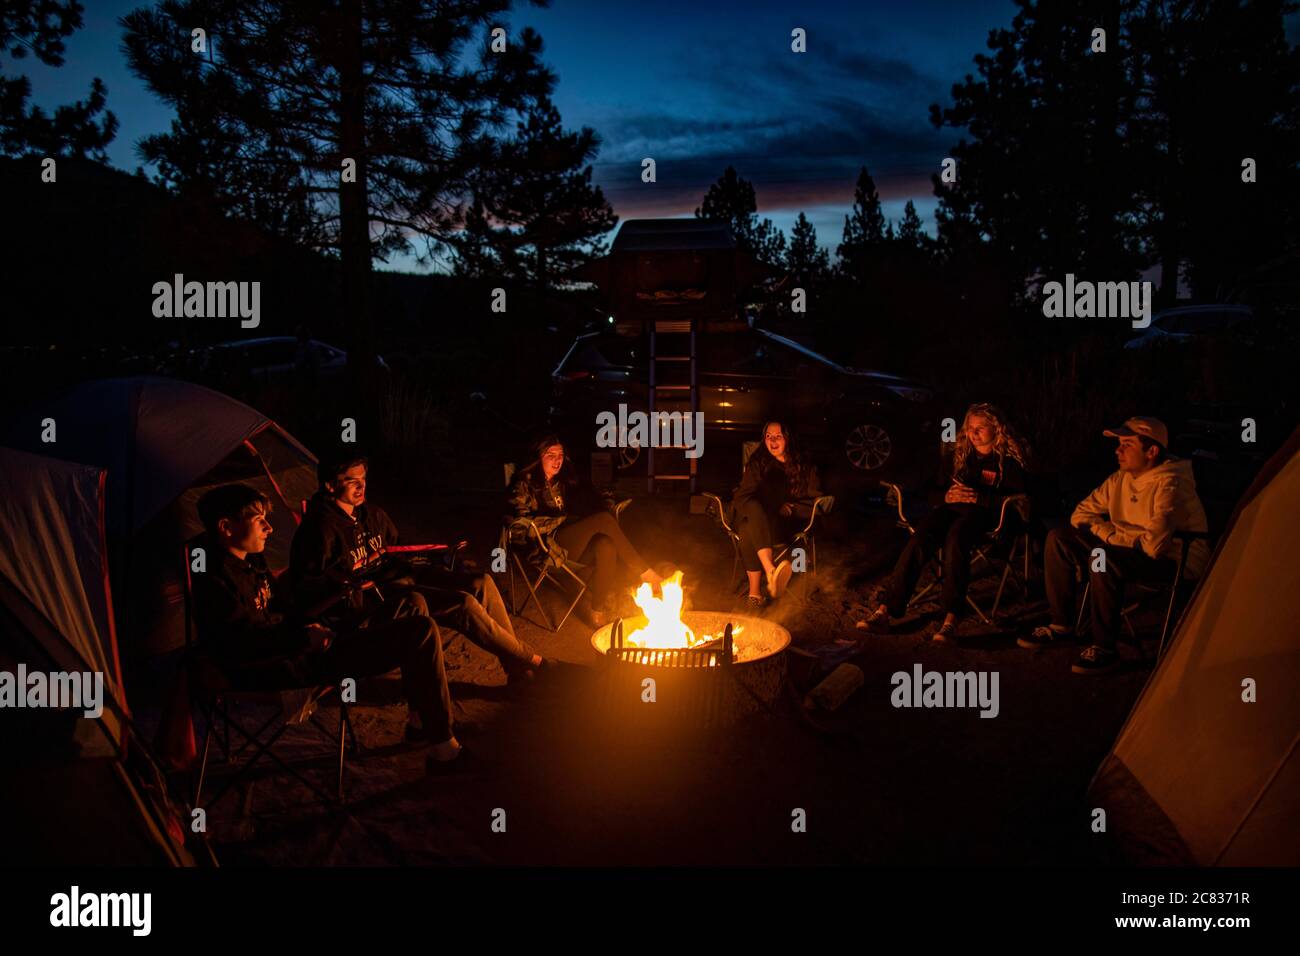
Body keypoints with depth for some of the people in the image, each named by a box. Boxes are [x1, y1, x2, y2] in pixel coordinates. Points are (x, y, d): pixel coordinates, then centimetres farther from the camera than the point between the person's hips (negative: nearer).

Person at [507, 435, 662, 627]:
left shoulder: (565, 480, 22)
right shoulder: (525, 483, 4)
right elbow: (517, 521, -9)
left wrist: (607, 504, -2)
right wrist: (563, 519, -14)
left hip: (573, 542, 6)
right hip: (545, 545, -6)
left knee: (606, 545, -33)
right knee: (603, 520, -28)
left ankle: (598, 610, -31)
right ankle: (645, 573, -24)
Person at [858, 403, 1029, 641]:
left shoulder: (1009, 459, 5)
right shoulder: (963, 454, 24)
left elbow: (1017, 497, -6)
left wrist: (978, 497, -16)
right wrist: (948, 495, 6)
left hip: (983, 512, -5)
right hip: (954, 506, 5)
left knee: (955, 537, -40)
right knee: (921, 538, -28)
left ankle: (951, 619, -47)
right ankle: (885, 610, -37)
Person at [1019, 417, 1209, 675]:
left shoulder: (1171, 484, -22)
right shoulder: (1121, 478, 2)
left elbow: (1153, 544, -32)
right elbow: (1082, 514, 11)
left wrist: (1112, 534, -15)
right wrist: (1110, 533, -9)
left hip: (1176, 561, -9)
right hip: (1131, 551, 9)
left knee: (1103, 560, -35)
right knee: (1059, 538, -1)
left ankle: (1104, 649, -22)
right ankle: (1061, 626, 6)